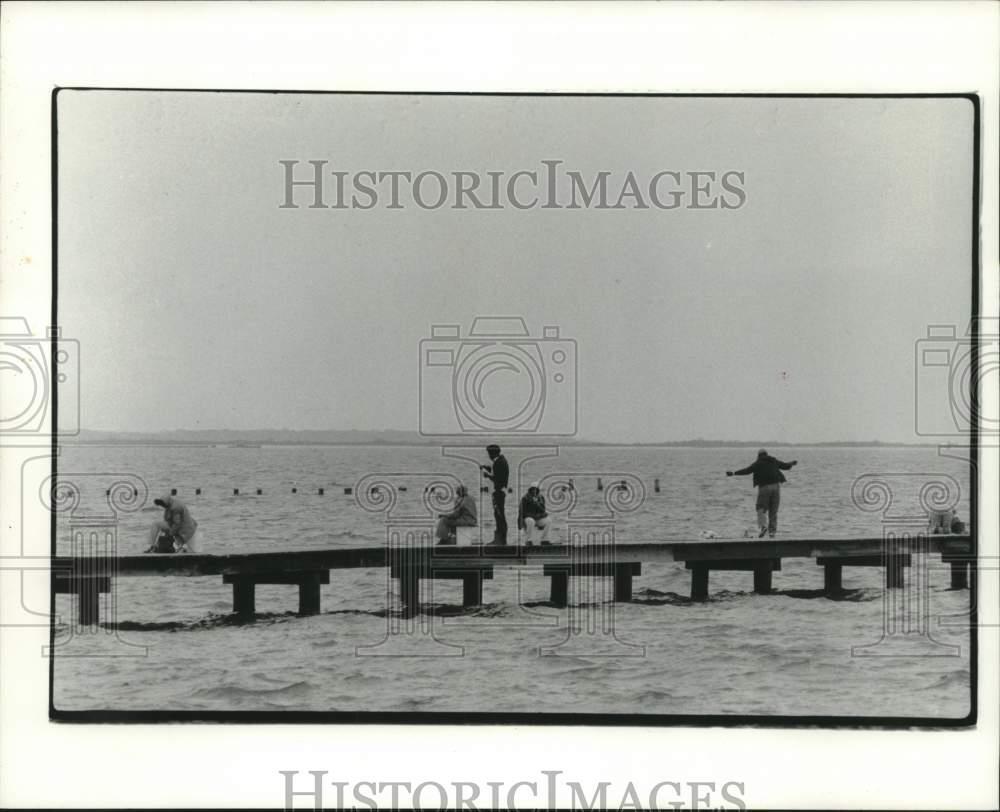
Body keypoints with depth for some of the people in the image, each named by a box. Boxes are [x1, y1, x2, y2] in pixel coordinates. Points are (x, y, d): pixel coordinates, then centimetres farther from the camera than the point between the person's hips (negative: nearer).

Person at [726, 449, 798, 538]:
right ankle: (772, 530, 5)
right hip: (776, 485, 3)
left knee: (761, 508, 5)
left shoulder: (757, 463, 2)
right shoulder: (774, 461, 14)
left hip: (764, 487, -3)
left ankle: (763, 526, -17)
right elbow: (785, 466, 25)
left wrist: (733, 473, -9)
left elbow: (747, 470, -8)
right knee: (773, 510, 10)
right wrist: (792, 463, 46)